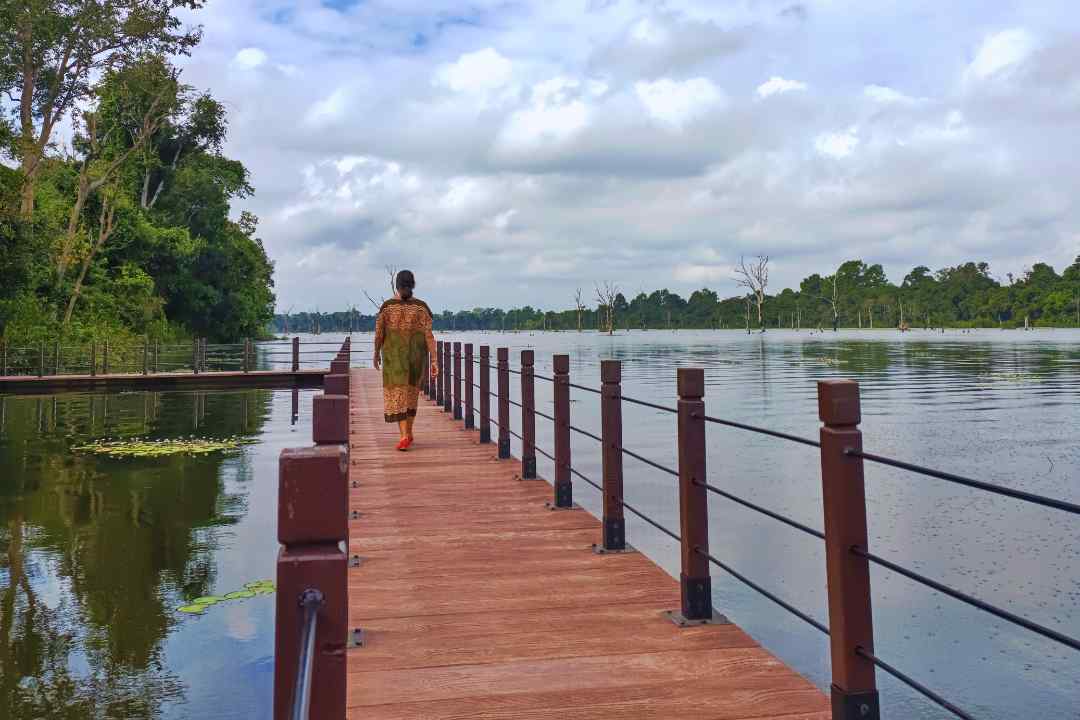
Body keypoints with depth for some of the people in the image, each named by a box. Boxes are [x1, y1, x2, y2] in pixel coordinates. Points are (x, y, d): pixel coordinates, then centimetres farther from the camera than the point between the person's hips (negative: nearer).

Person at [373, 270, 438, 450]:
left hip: (394, 355, -2)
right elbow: (428, 335, -9)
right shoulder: (421, 307, -5)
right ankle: (408, 432, 26)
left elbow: (378, 333, -1)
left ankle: (404, 436, -18)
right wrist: (434, 360, -9)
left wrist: (376, 354, 14)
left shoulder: (387, 306, -6)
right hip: (417, 355, 2)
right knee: (411, 392, 19)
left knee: (397, 395, -2)